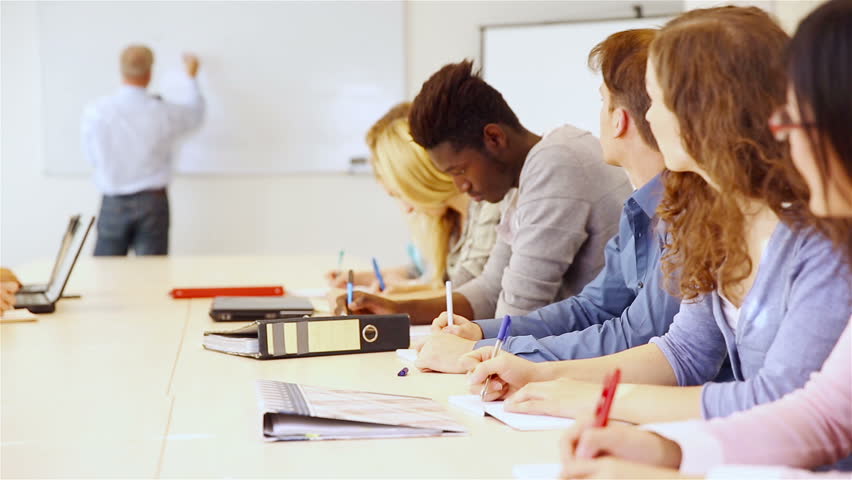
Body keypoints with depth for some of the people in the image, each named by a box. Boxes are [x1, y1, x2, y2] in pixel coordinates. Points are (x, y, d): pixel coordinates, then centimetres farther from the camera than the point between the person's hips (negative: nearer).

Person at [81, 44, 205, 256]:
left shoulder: (95, 112, -8)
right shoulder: (164, 112, -8)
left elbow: (92, 157, 6)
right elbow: (196, 112, 14)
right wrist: (192, 76, 31)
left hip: (113, 204, 1)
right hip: (152, 202, 0)